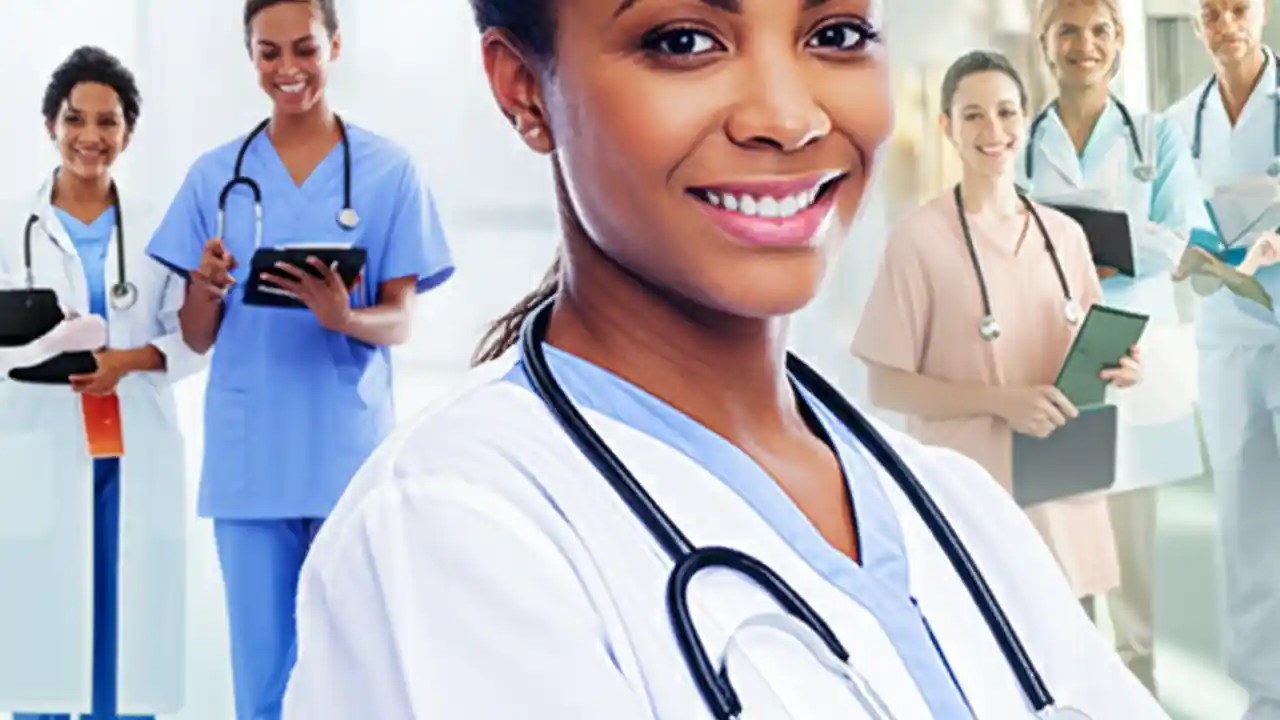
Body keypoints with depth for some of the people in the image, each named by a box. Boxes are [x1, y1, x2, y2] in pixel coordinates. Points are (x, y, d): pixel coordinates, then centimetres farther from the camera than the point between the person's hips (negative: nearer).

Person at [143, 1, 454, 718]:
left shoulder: (389, 170, 0)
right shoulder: (216, 175, 7)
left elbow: (402, 322, -1)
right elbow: (197, 337, 7)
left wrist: (344, 318, -23)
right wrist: (207, 288, -15)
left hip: (351, 455, -2)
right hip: (247, 461, 2)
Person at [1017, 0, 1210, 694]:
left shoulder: (1157, 136, 7)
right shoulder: (1023, 142, 7)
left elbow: (1181, 243, -5)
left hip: (1135, 346, 0)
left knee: (1130, 519, 5)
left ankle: (1137, 667, 18)